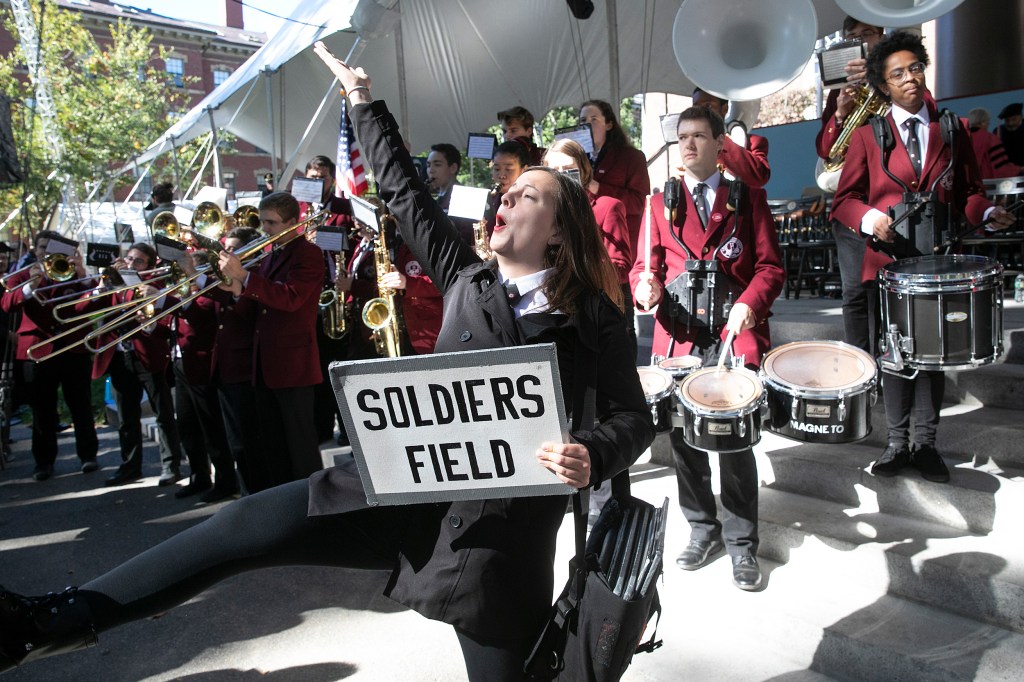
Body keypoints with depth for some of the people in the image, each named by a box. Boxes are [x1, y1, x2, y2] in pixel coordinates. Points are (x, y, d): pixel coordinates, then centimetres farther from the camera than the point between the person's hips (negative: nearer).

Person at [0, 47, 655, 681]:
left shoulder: (593, 315, -1)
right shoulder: (466, 277, 9)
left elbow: (633, 417, 0)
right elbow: (403, 190, 16)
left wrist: (591, 455, -22)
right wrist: (364, 101, 23)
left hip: (507, 524, -2)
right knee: (248, 523, -5)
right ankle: (55, 619, 8)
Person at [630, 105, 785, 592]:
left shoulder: (748, 198, 9)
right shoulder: (661, 203, 14)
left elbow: (769, 265, 4)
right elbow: (646, 262, 10)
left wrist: (750, 305, -15)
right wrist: (645, 284, -14)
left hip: (734, 334, -2)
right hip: (679, 336, 3)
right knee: (684, 438, 8)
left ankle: (742, 543, 15)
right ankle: (702, 529, 27)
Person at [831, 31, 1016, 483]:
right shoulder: (868, 137, 5)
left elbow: (969, 191, 11)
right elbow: (845, 199, 2)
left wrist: (986, 213, -10)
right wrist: (871, 218, -18)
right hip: (886, 259, -1)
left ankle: (925, 444, 18)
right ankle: (897, 442, 17)